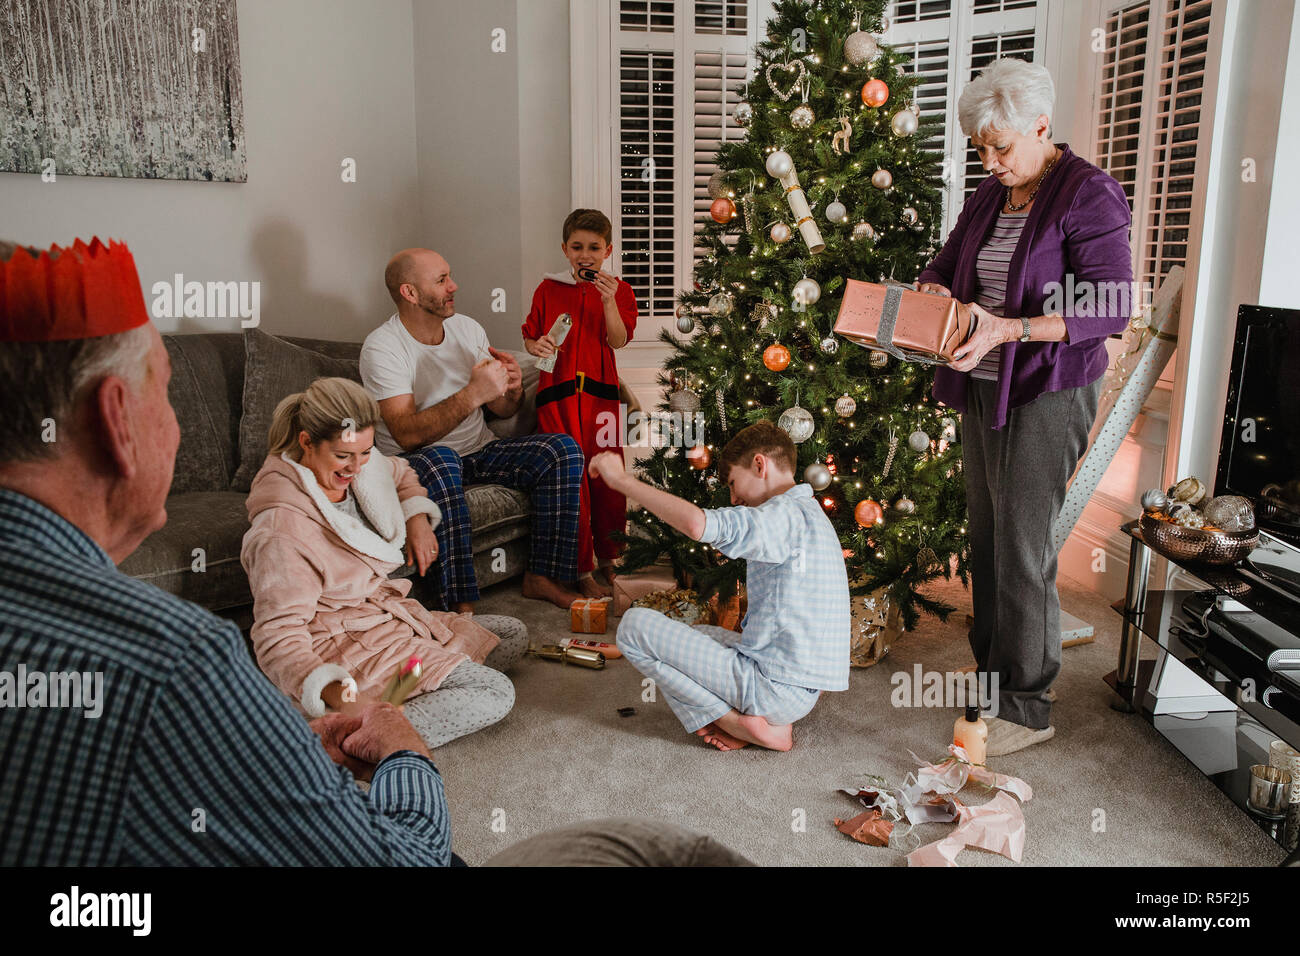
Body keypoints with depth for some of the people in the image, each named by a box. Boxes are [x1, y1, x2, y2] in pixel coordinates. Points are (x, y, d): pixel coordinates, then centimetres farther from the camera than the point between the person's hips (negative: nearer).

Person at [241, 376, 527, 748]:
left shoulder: (356, 468, -2)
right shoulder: (282, 530, -28)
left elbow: (400, 475, 25)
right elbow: (278, 637, -32)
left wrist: (417, 518, 5)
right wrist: (338, 696, -47)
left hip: (391, 616, 10)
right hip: (347, 645, -10)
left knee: (514, 636, 16)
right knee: (496, 694, -18)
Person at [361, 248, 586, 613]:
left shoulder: (468, 329, 5)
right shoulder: (381, 347, -13)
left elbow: (502, 410, 11)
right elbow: (407, 434, -25)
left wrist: (513, 389, -14)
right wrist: (473, 394, -34)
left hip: (479, 450, 6)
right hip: (416, 460, -6)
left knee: (564, 449, -15)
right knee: (440, 460, -41)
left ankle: (544, 576, -11)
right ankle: (461, 606, -38)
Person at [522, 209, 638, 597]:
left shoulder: (619, 290, 8)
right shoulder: (548, 289, 9)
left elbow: (617, 342, -5)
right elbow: (529, 337, 13)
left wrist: (608, 300, -17)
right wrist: (537, 346, -9)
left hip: (600, 393, 1)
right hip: (556, 394, -1)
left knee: (607, 477, 5)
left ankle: (607, 561, 22)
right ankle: (581, 569, 5)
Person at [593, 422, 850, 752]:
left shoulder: (788, 514, -17)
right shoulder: (809, 515, 16)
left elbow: (697, 524, -34)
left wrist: (621, 479, -24)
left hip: (778, 688, -10)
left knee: (635, 625, -6)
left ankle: (745, 724, -6)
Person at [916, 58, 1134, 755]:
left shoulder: (1089, 196, -12)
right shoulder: (990, 194, 11)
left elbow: (1112, 308, -18)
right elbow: (947, 262, 22)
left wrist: (1008, 329, -27)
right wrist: (931, 292, -3)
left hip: (1046, 394, -8)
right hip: (982, 388, 8)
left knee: (1023, 546, -4)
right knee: (986, 535, 14)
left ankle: (1026, 707, 10)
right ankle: (990, 667, 30)